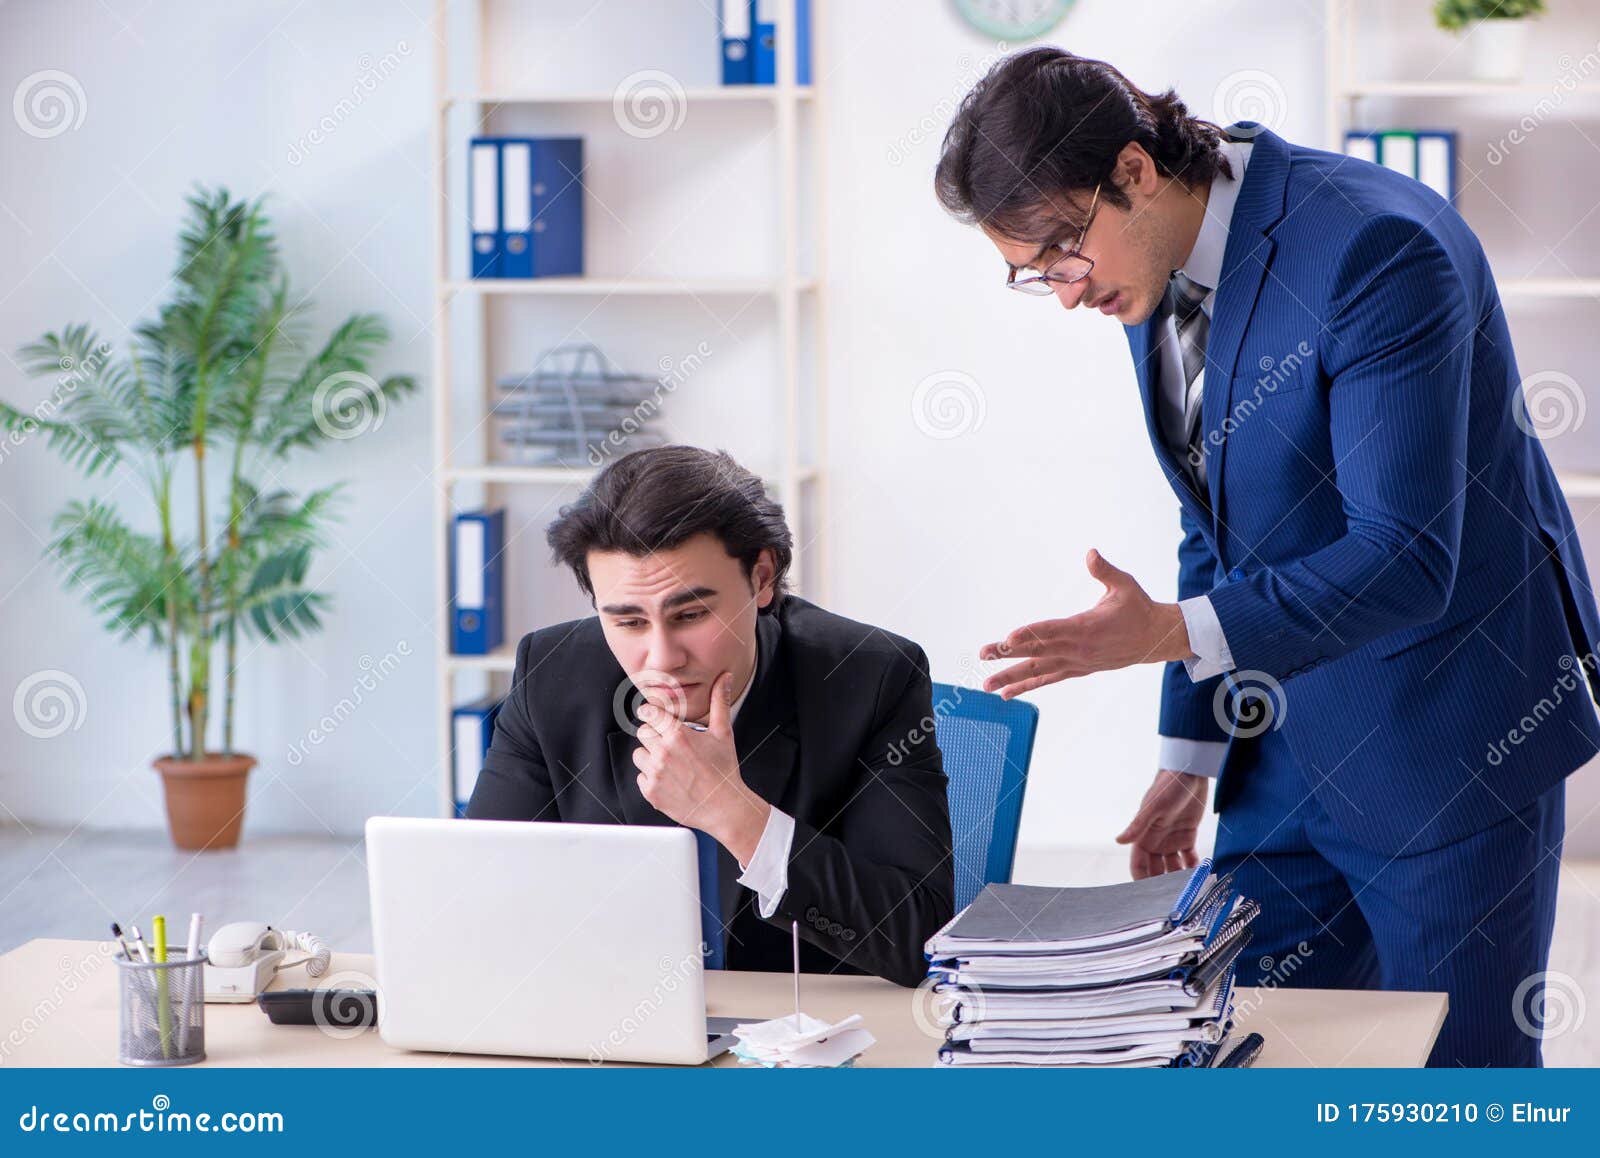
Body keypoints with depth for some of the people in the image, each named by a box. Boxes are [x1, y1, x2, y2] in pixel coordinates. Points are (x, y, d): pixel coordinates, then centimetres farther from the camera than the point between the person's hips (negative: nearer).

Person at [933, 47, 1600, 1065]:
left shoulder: (1374, 247, -22)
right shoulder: (1158, 278, 4)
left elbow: (1404, 560, -26)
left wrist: (1173, 633, -31)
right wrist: (1191, 754, 14)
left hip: (1445, 740, -7)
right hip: (1288, 748, 8)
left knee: (1456, 1068, 1)